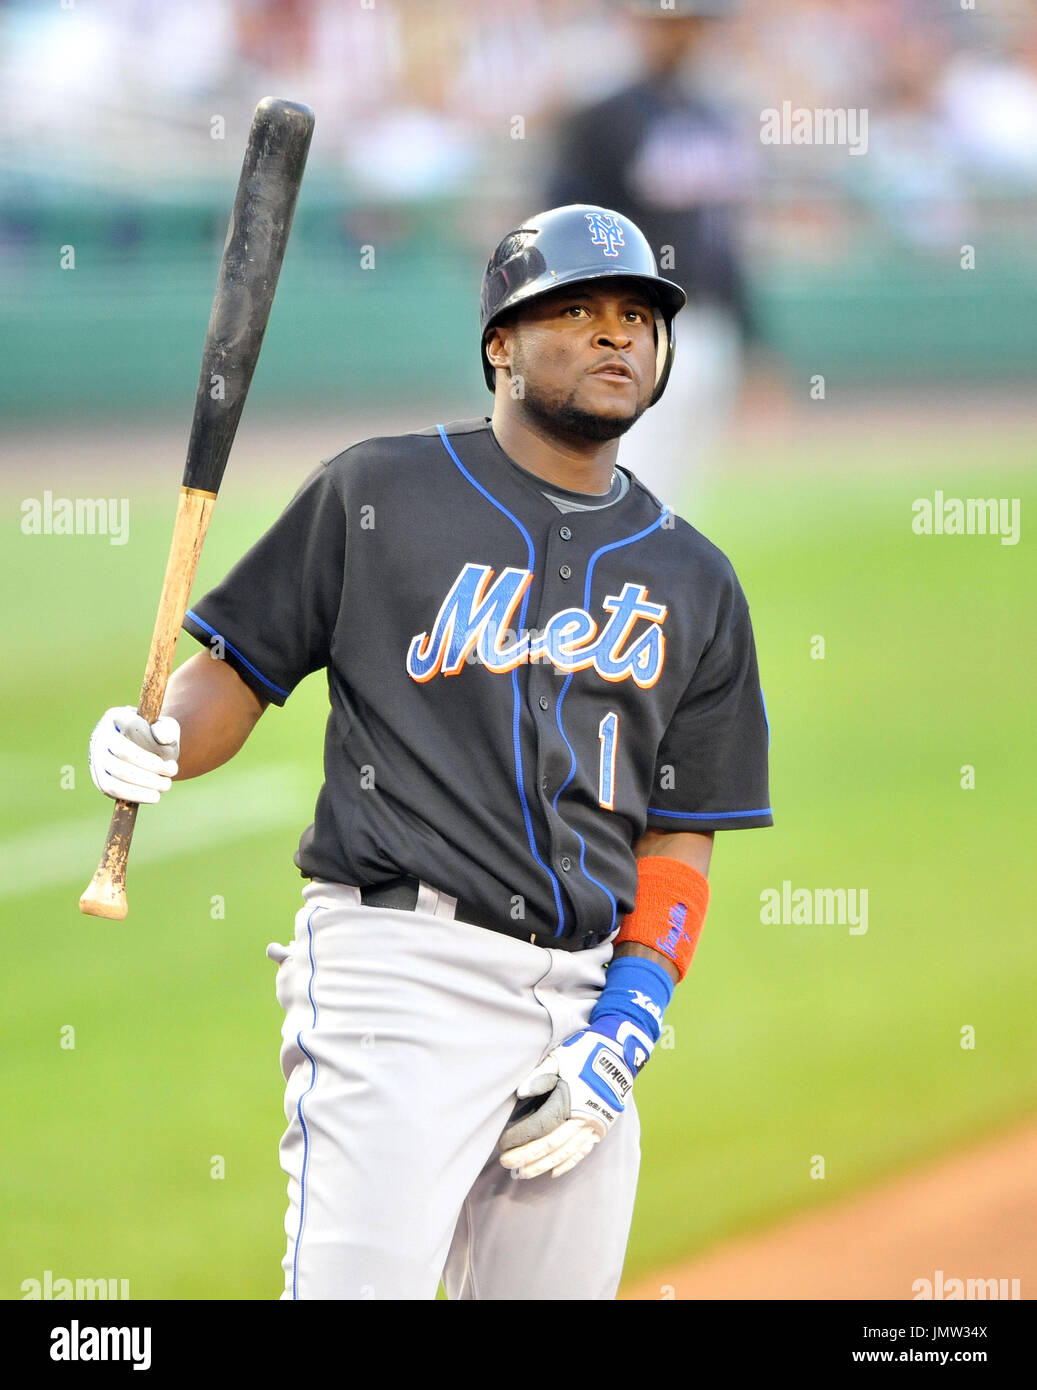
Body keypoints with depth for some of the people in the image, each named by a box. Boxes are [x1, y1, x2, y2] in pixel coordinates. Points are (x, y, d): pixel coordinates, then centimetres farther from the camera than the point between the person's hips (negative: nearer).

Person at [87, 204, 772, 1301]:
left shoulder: (693, 581, 15)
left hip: (588, 984, 5)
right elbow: (238, 671, 6)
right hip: (402, 962, -5)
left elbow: (679, 839, 12)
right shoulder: (378, 493, 5)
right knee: (357, 1286, -17)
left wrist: (623, 1032, -1)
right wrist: (158, 748, -16)